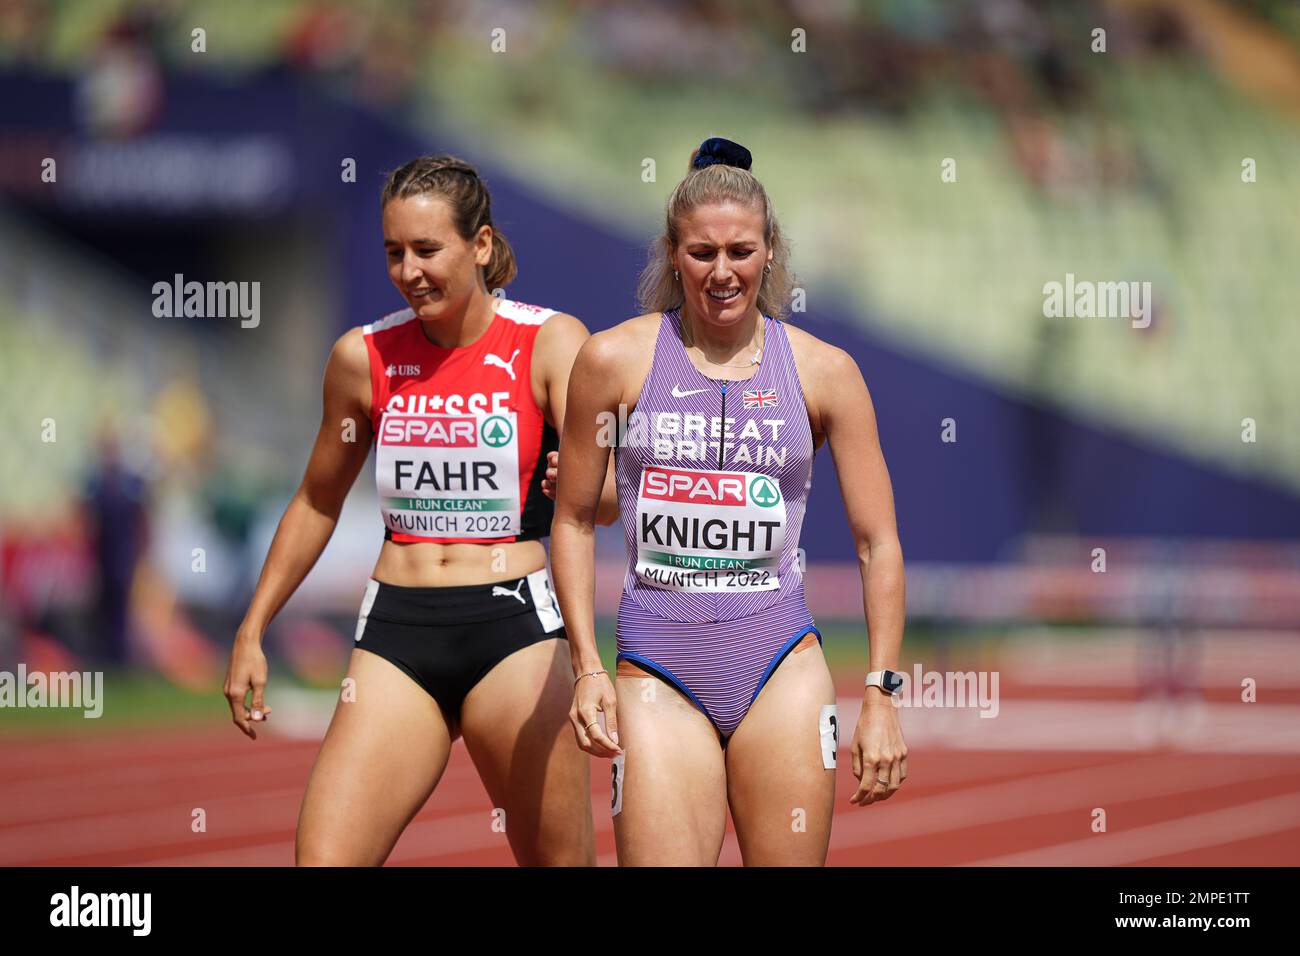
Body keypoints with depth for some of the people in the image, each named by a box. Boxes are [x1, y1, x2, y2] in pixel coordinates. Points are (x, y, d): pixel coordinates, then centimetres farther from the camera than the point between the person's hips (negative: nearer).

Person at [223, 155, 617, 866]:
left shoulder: (549, 342, -3)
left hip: (514, 627, -2)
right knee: (322, 859, -12)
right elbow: (317, 503, 20)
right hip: (396, 630, 2)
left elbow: (606, 497, -15)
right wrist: (251, 633, 18)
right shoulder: (365, 356, 6)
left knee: (561, 860, -1)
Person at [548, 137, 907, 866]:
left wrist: (881, 697, 0)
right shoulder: (615, 361, 2)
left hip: (782, 667, 1)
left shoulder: (824, 372, 4)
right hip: (659, 670, -1)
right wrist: (586, 666, 2)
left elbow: (879, 543, 6)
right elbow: (574, 520, 10)